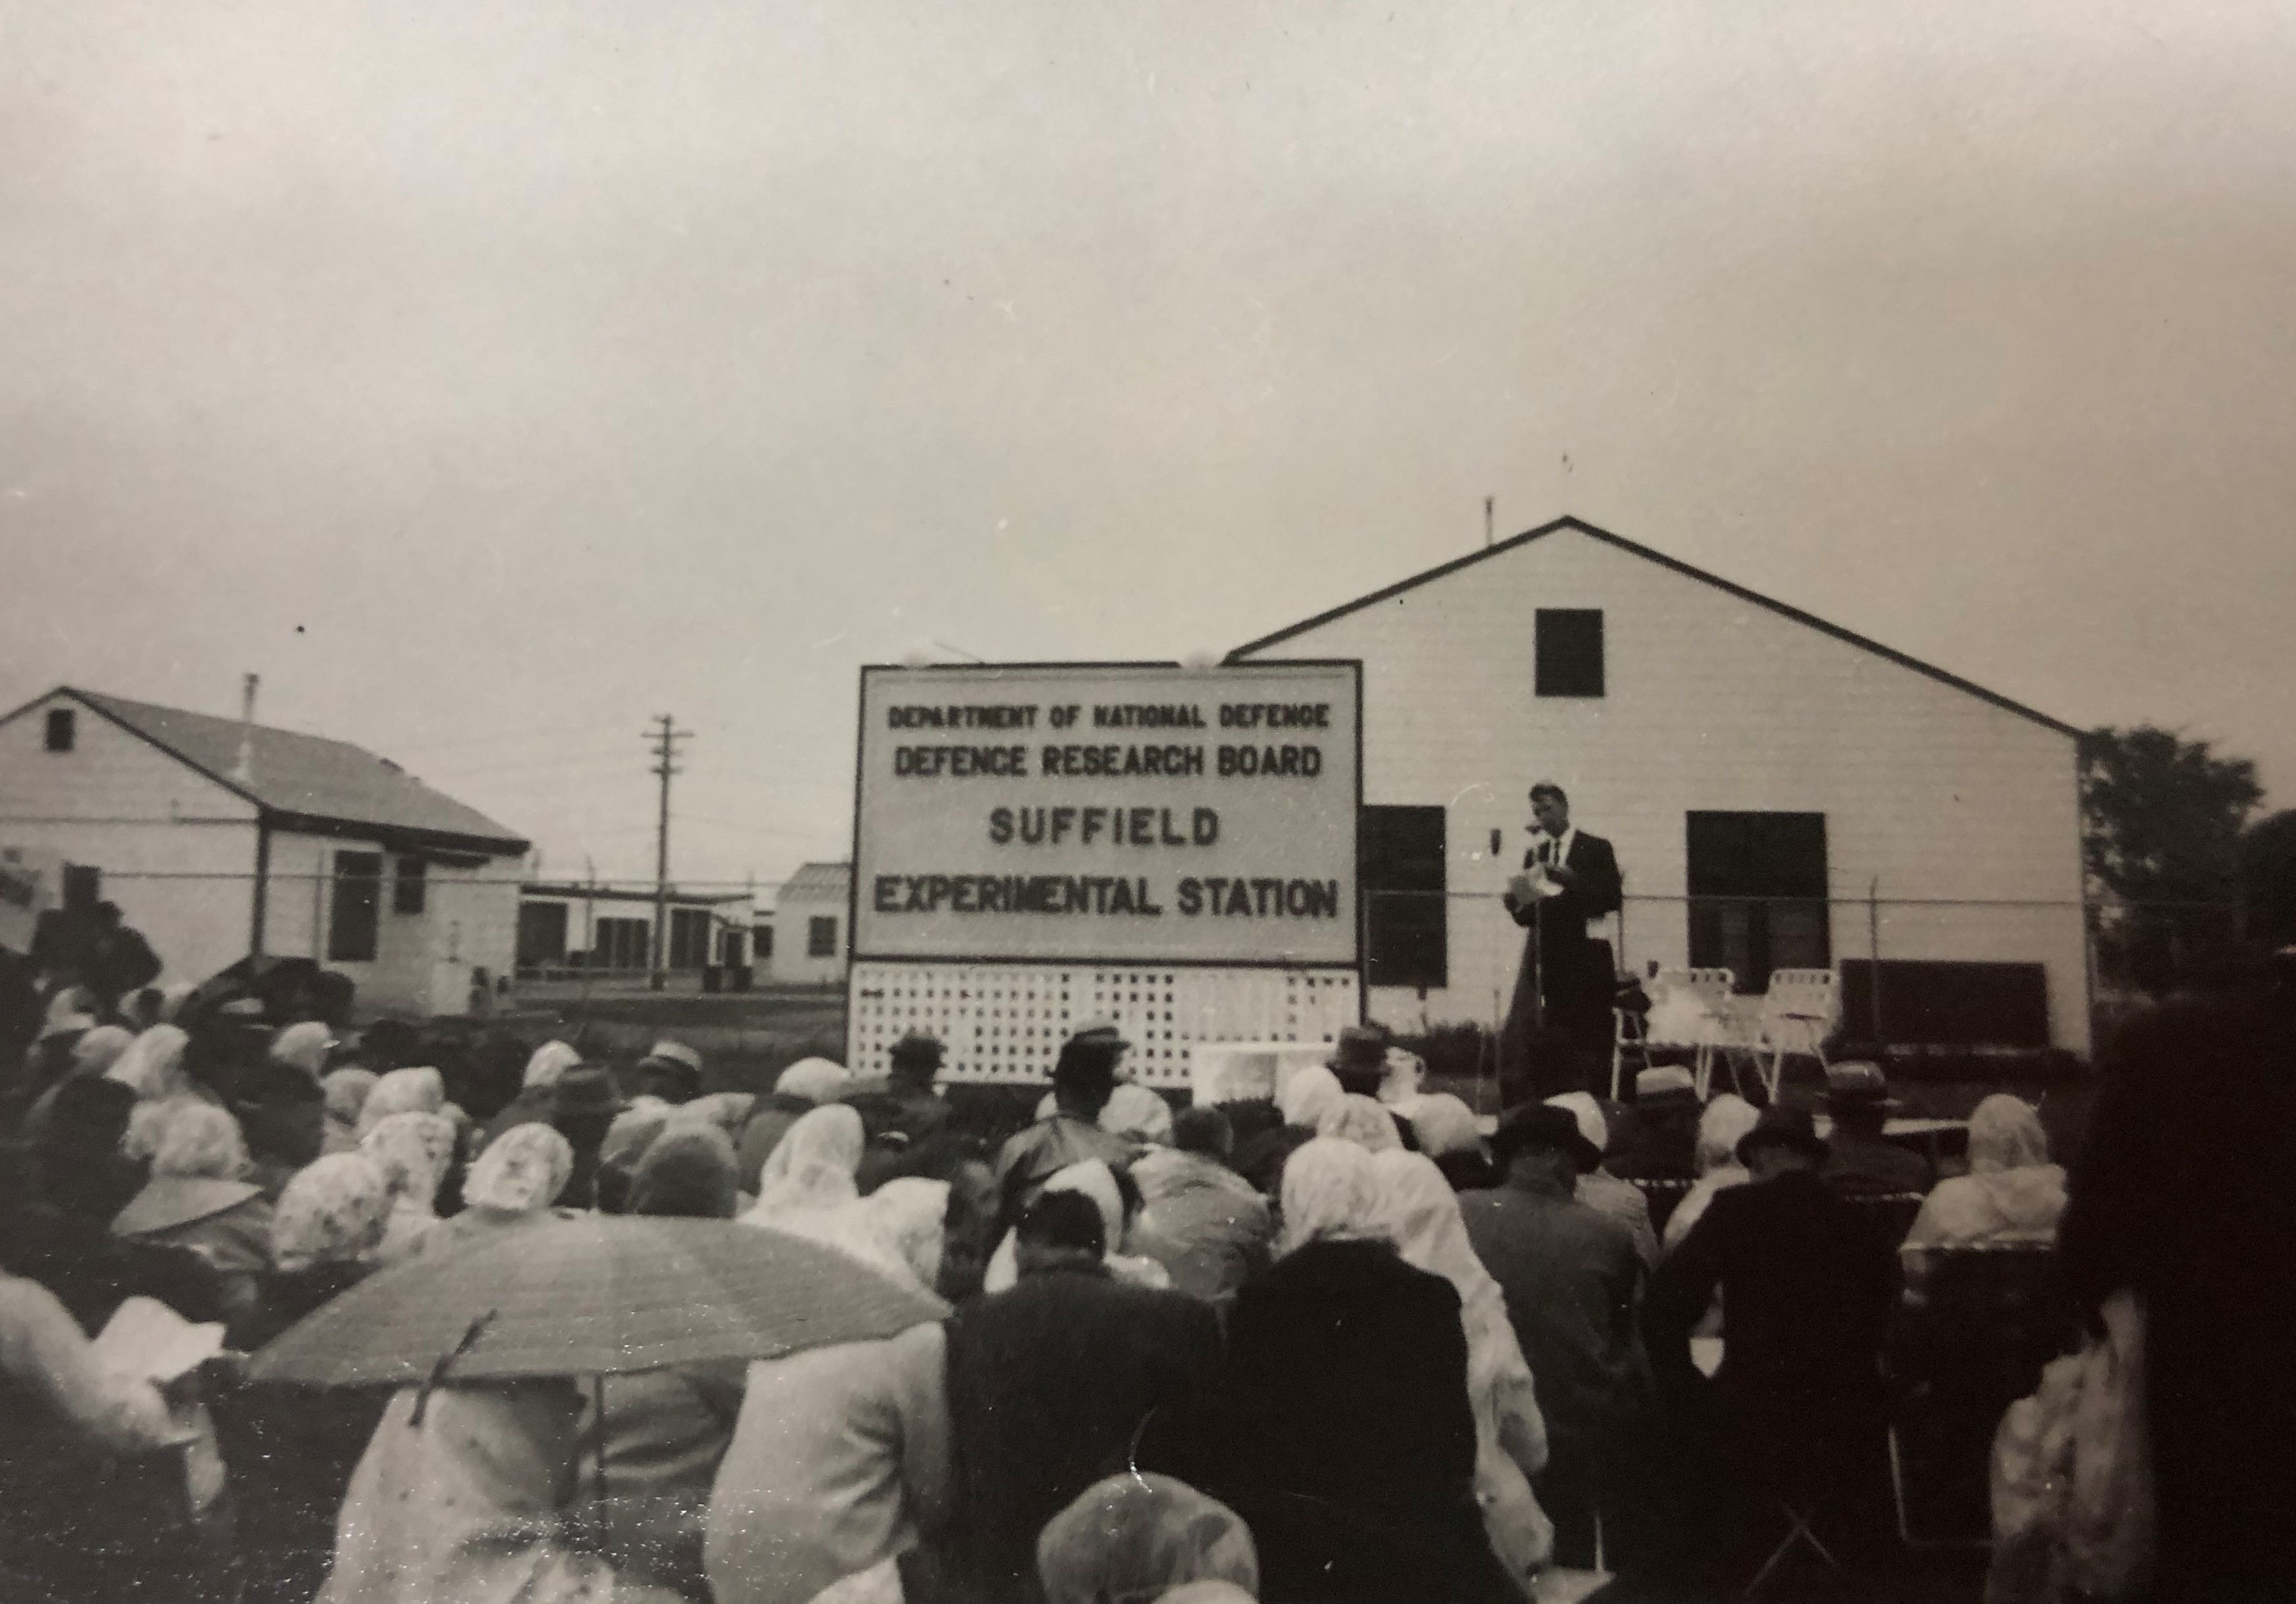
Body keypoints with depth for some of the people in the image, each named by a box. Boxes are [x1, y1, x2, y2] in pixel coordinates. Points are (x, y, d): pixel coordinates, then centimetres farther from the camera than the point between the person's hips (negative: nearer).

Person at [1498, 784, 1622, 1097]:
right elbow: (1528, 916, 13)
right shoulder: (1535, 854, 14)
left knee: (1587, 1044, -4)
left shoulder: (1596, 849, 2)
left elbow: (1612, 898, -9)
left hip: (1584, 959, -4)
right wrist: (1516, 901, -9)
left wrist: (1568, 878, -18)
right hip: (1544, 959, 4)